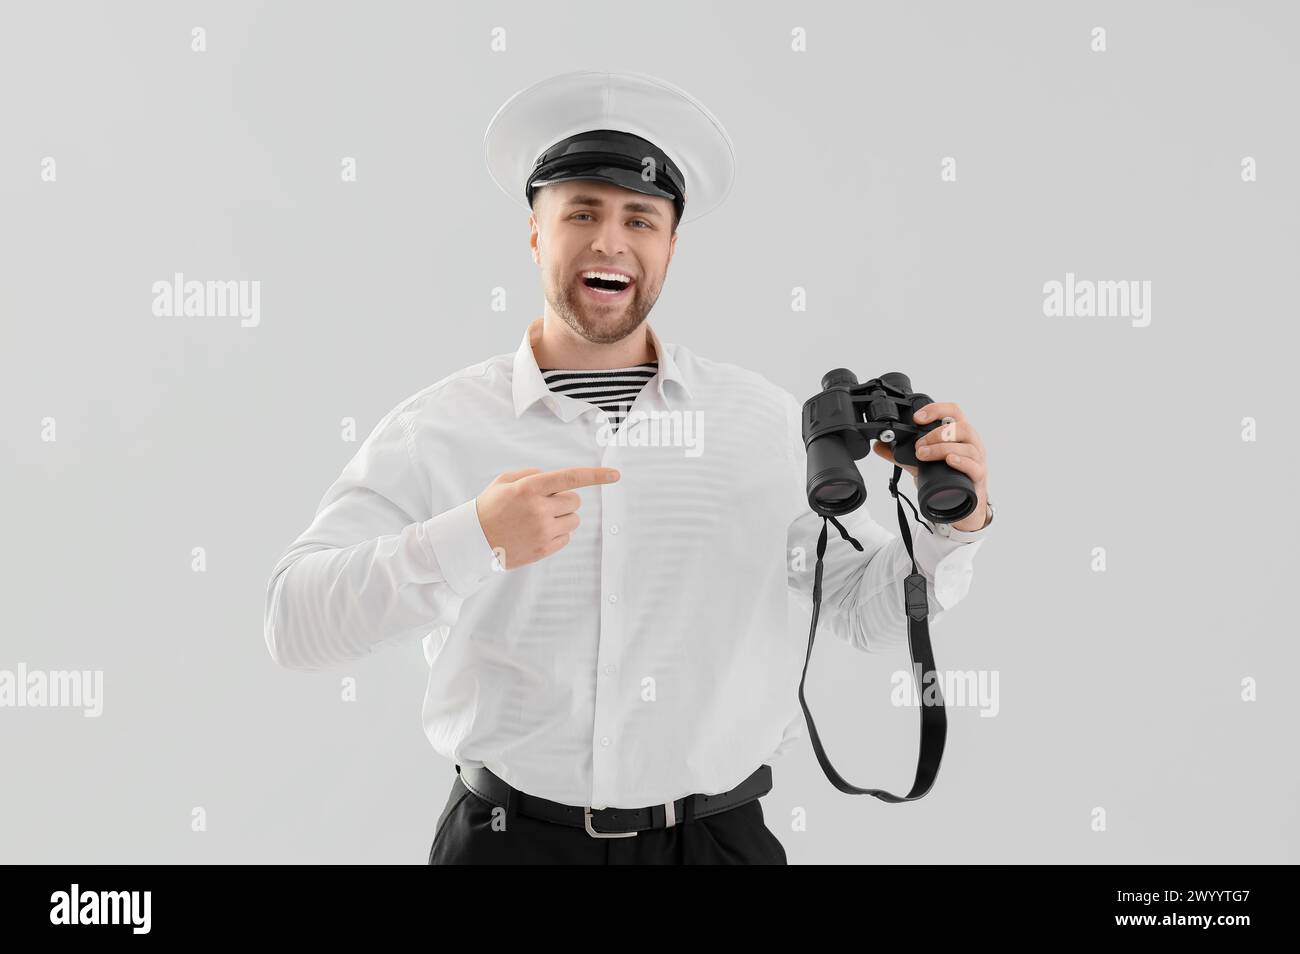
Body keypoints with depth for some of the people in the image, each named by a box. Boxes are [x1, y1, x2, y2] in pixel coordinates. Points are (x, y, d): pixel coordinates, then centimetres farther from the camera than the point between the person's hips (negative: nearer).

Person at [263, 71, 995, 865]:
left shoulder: (770, 421, -2)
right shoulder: (437, 428, -7)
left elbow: (873, 611, 4)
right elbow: (294, 624, -14)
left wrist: (955, 527, -16)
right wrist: (473, 541, -29)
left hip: (718, 834, 2)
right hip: (512, 837, -1)